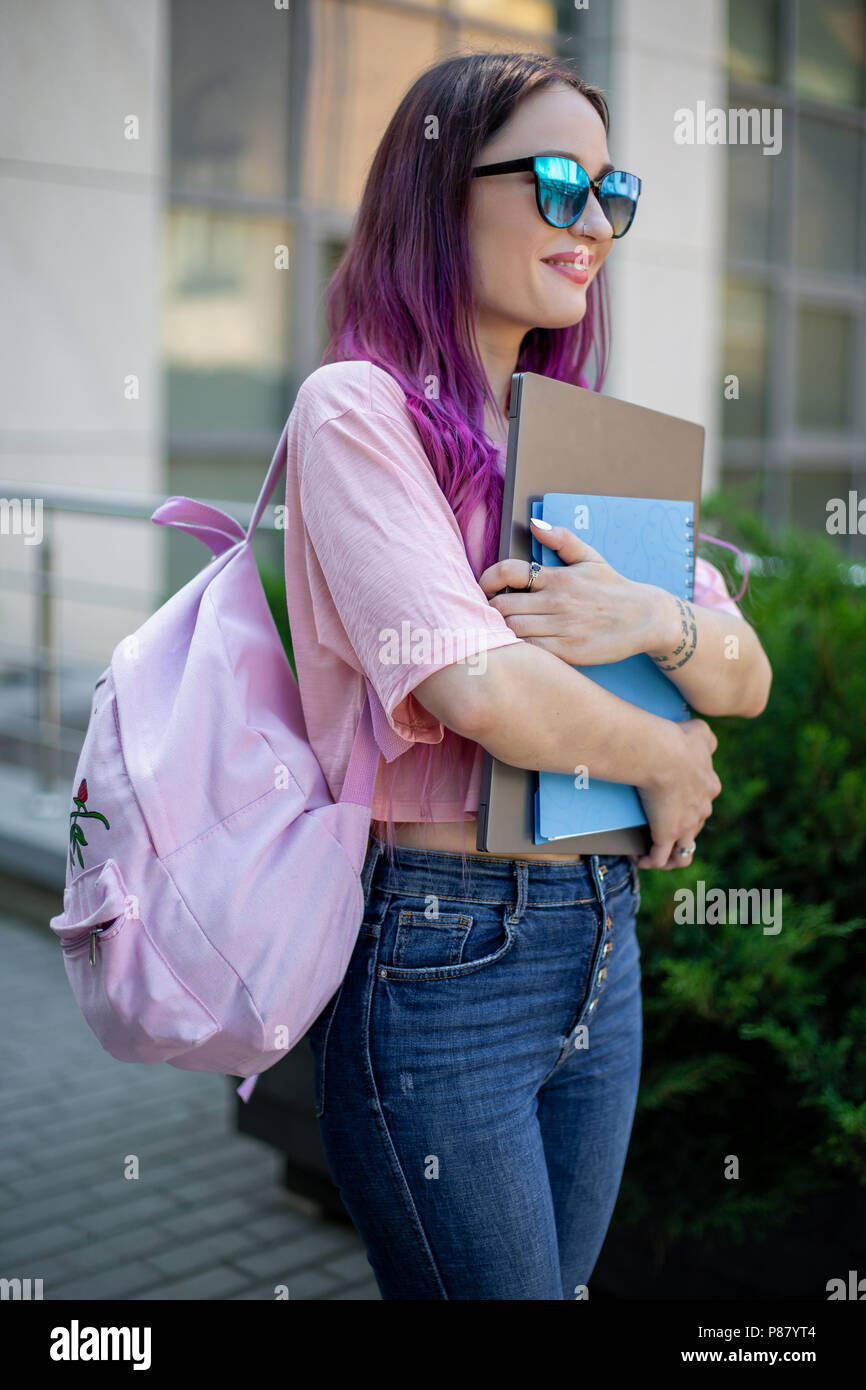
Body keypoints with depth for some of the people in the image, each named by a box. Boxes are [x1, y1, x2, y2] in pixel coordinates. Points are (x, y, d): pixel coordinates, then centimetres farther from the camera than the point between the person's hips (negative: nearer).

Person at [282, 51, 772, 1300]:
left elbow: (747, 678, 8)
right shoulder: (358, 407, -10)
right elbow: (482, 690, -23)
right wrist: (662, 755, -6)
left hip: (601, 942, 7)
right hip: (439, 950, -7)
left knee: (558, 1278, 20)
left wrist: (651, 620, -13)